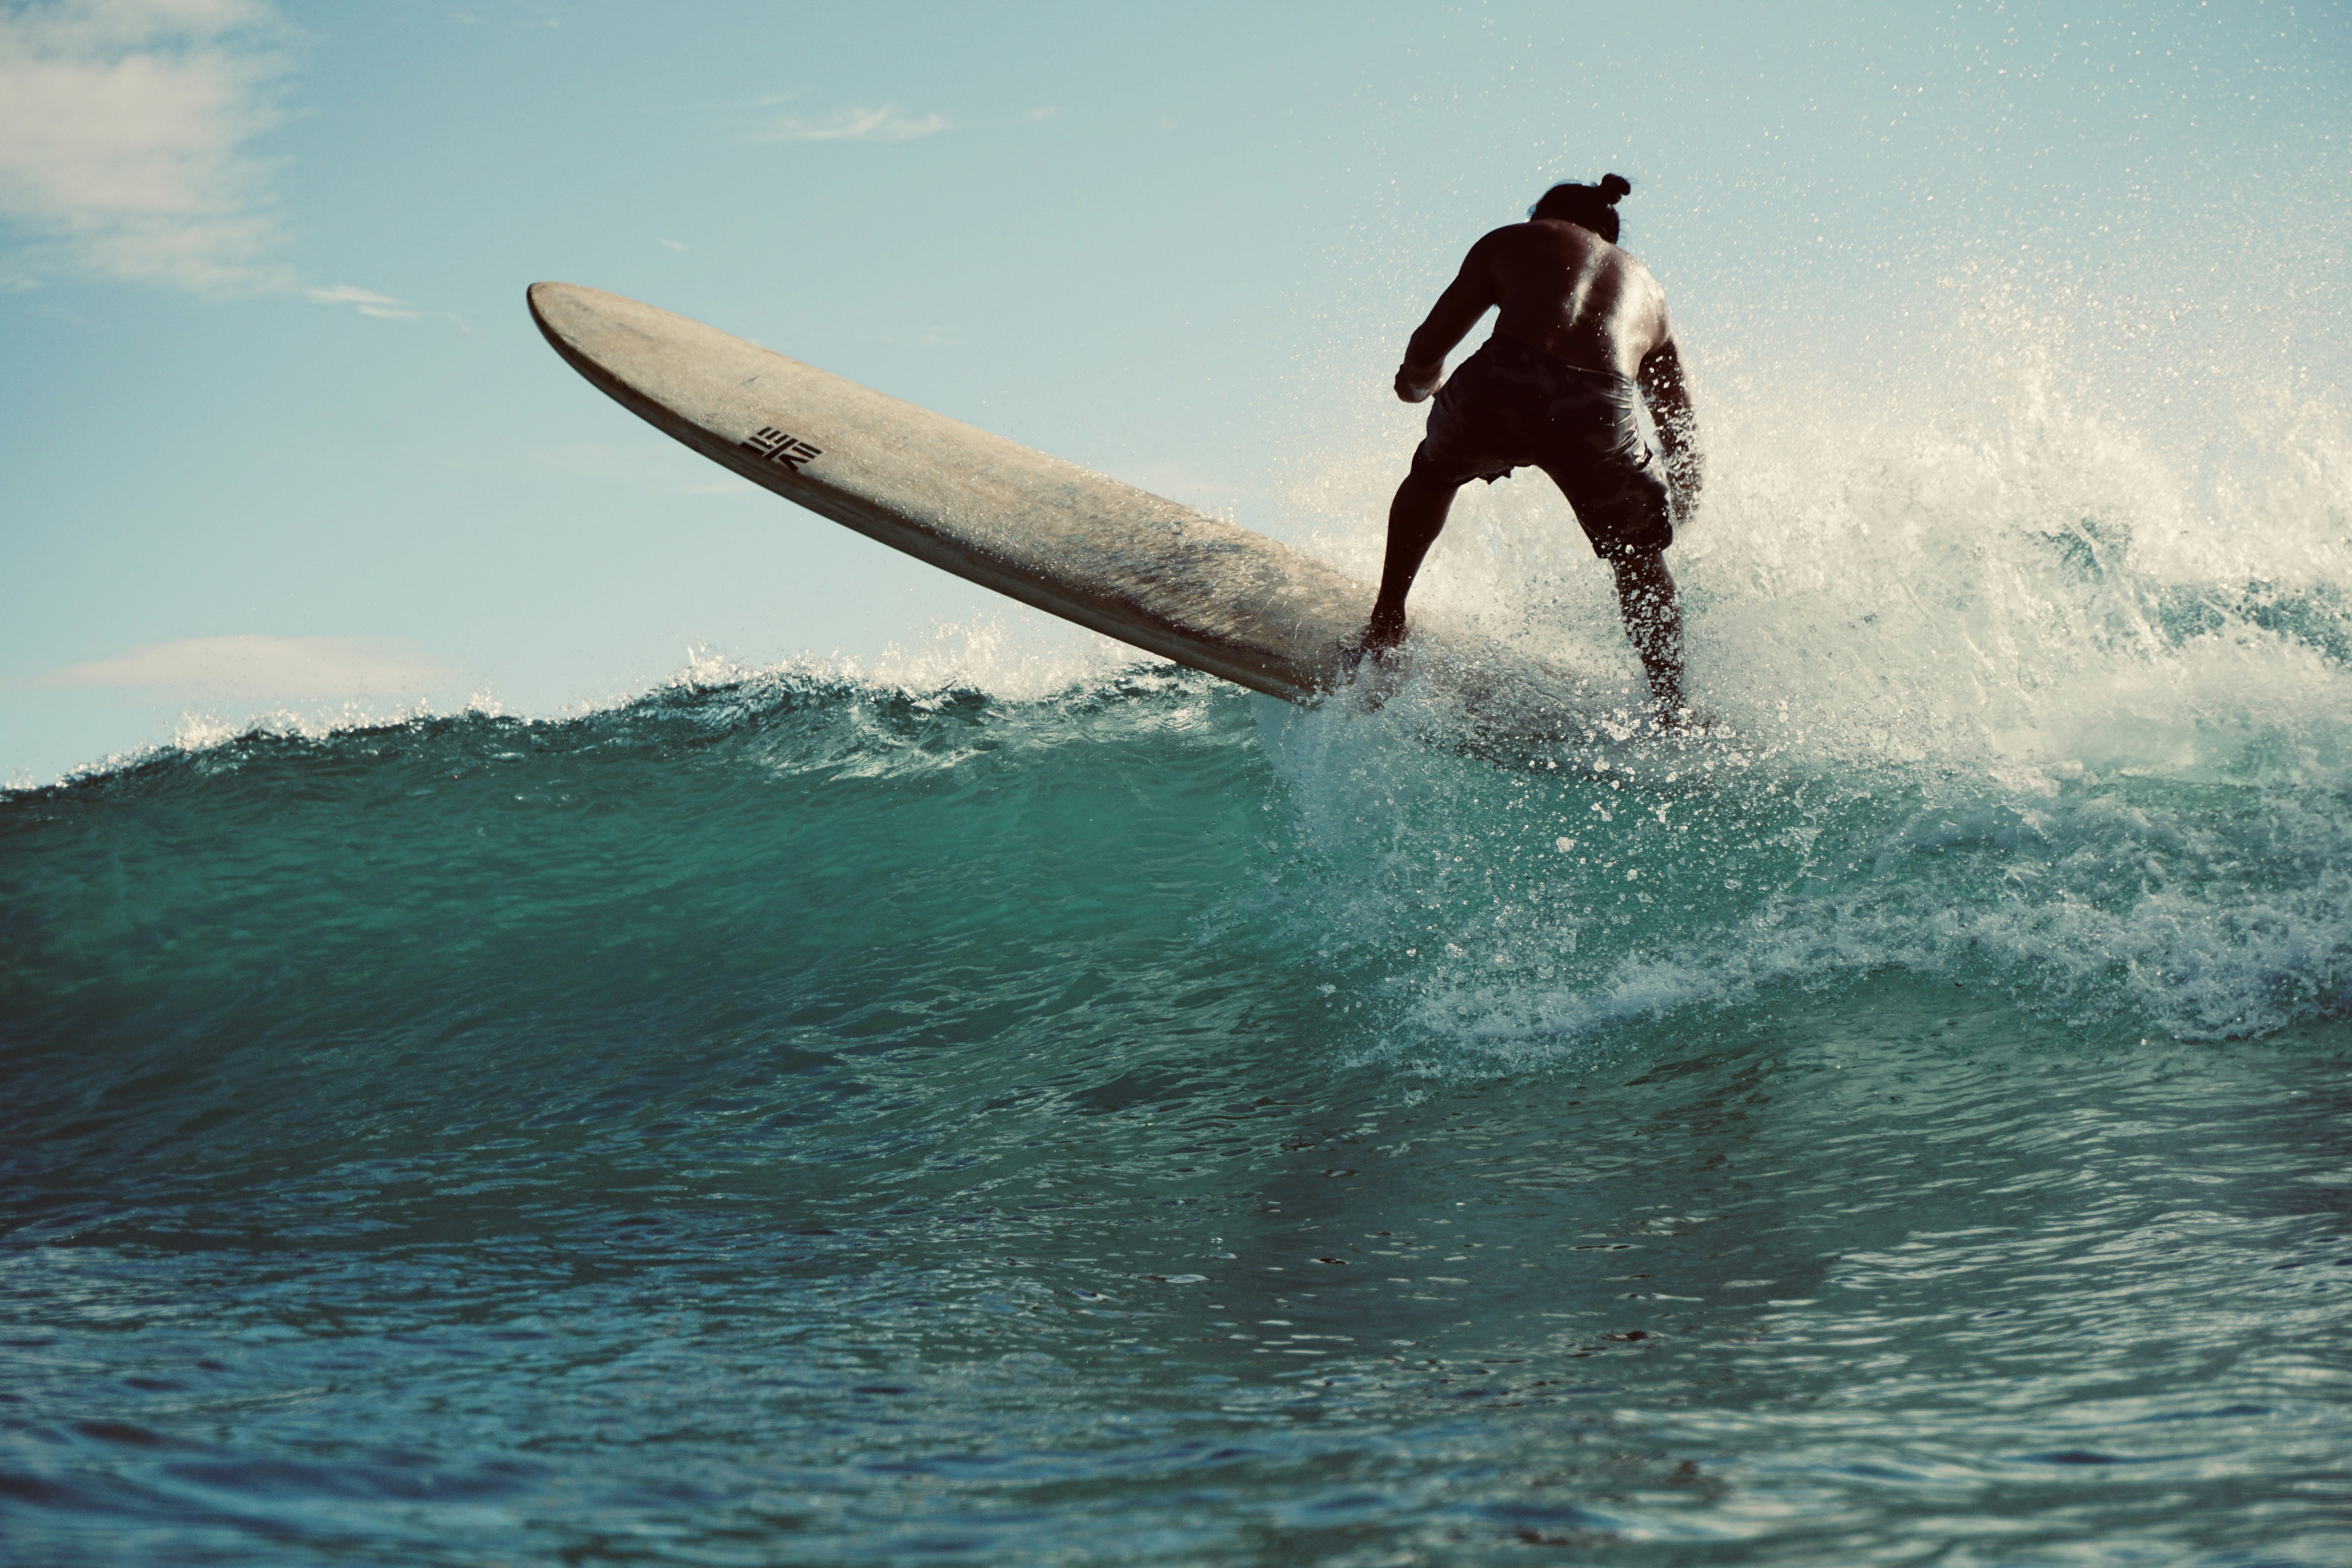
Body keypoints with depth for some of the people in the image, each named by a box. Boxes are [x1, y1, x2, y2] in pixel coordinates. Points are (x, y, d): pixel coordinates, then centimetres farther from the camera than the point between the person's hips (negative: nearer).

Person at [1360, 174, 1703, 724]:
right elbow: (1683, 431, 38)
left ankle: (1386, 622, 40)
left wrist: (1417, 382, 50)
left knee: (1434, 473, 35)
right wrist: (1683, 499, 57)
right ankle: (1672, 711, 20)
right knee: (1640, 560, 25)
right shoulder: (1649, 289, 36)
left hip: (1504, 386, 0)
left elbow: (1425, 353, 26)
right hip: (1599, 407, 1)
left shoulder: (1510, 242, 29)